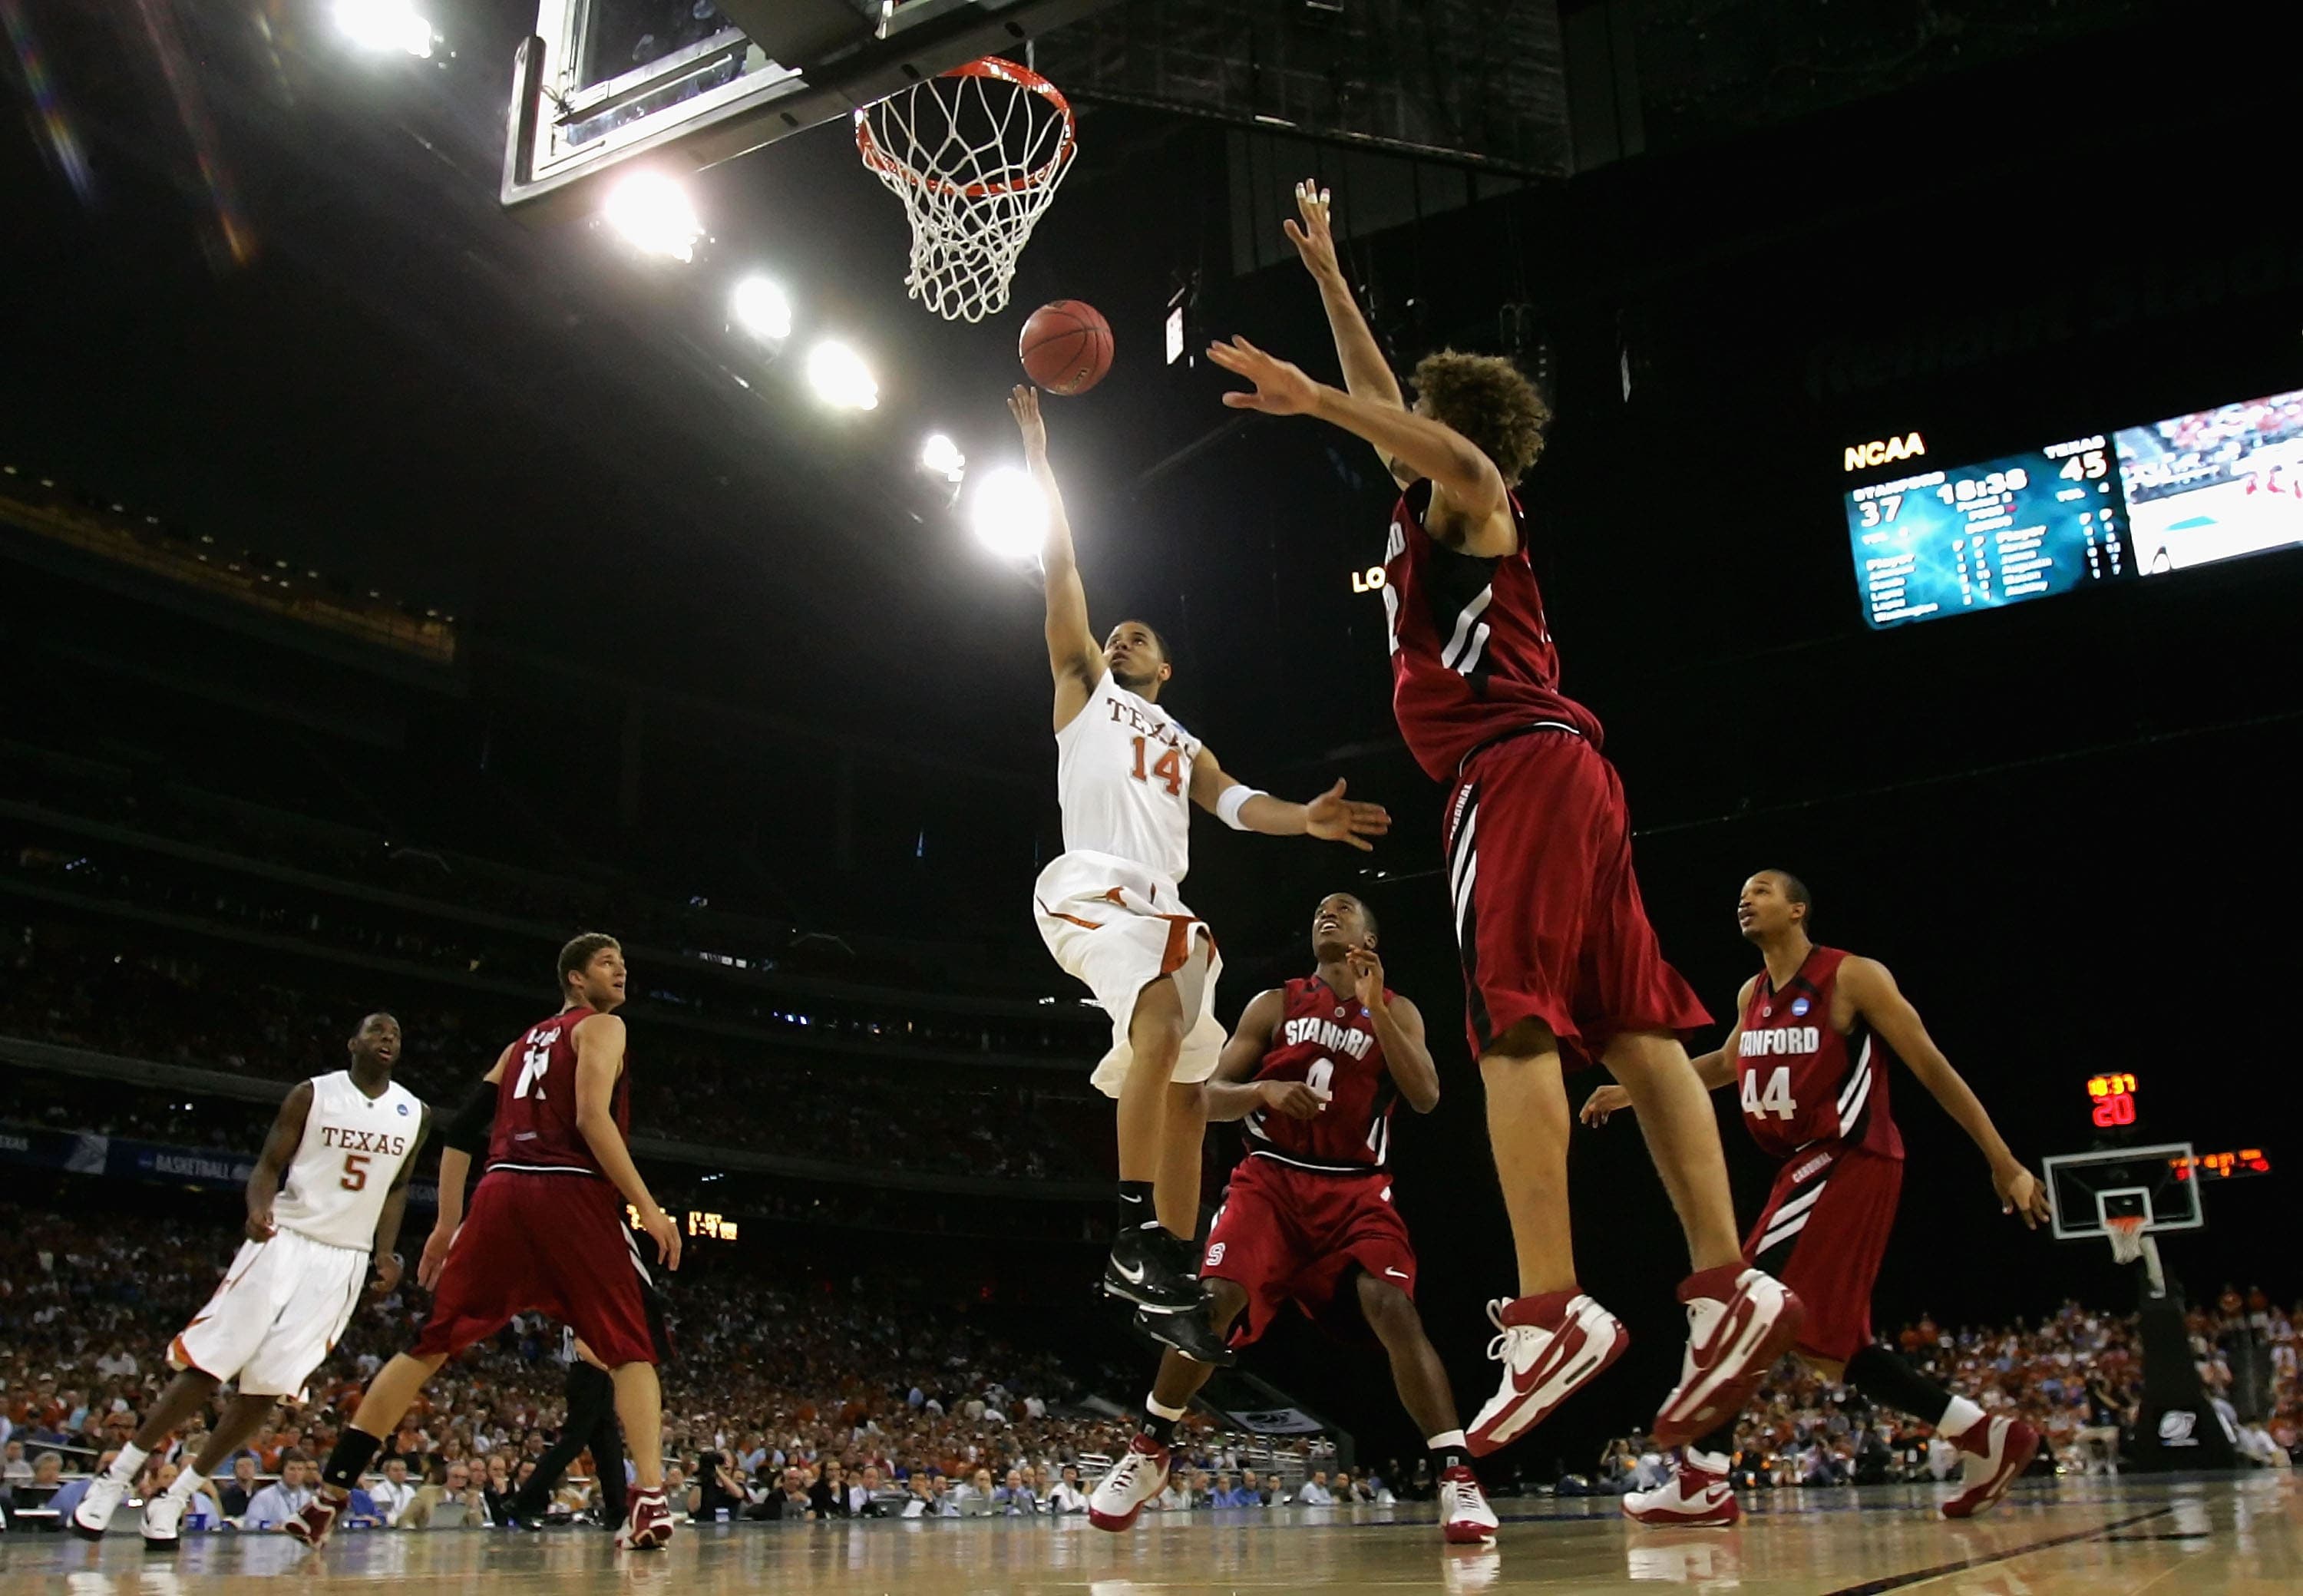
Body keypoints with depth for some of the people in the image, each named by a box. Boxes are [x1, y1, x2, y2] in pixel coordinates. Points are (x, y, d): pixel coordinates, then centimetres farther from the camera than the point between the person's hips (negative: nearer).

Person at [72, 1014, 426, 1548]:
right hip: (284, 1240, -2)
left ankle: (173, 1500, 9)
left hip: (345, 1260, 2)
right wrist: (258, 1208, -23)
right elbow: (268, 1166, -2)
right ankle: (115, 1478, 8)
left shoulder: (415, 1114, 6)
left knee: (269, 1386, -4)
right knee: (207, 1366, -8)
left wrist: (387, 1252, 5)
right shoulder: (311, 1094, -3)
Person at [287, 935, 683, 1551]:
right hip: (573, 1195, -5)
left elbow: (460, 1130, 22)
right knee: (634, 1345, 3)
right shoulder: (602, 1027, 7)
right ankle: (650, 1502, -14)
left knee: (431, 1343, 13)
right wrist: (648, 1208, -12)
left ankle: (328, 1497, 11)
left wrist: (447, 1222, 23)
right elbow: (592, 1118, -11)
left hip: (502, 1193, 6)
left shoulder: (524, 1041, 28)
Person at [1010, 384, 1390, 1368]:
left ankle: (1171, 1284, 7)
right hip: (1093, 887, -6)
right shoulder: (1084, 688, 19)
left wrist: (1306, 820, -8)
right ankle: (1136, 1236, -30)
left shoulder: (1187, 747, 31)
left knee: (1186, 1092, 2)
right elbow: (1061, 572, 13)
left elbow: (1237, 805, 12)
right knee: (1161, 1021, -31)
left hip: (1164, 908, 6)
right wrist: (1040, 458, 11)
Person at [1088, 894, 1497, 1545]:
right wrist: (1264, 1088, -20)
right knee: (1214, 1302, -17)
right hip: (1272, 1179, 0)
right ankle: (1148, 1454, 2)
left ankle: (1458, 1478, -19)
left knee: (1394, 1310, -22)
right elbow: (1210, 1098, 3)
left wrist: (1372, 1008, -17)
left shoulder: (1397, 1010, 8)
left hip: (1356, 1189, 0)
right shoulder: (1273, 1004, 8)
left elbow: (1425, 1097, -9)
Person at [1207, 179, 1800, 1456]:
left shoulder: (1466, 498, 5)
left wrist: (1315, 399, -25)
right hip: (1554, 774, 9)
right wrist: (1326, 278, 46)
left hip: (1516, 771, -9)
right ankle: (1729, 1287, -5)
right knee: (1630, 1032, 0)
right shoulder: (1439, 506, 29)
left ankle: (1550, 1313, -27)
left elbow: (1455, 445, -21)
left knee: (1512, 1025, -19)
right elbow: (1394, 412, 42)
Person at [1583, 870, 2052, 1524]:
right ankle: (1987, 1435, 19)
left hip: (1848, 1163, -9)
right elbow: (1728, 1063, 32)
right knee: (1827, 1344, 7)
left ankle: (1702, 1481, -13)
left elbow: (1933, 1068, -9)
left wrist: (2005, 1164, -10)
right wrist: (1637, 1090, 28)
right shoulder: (1752, 996, 12)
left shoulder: (1854, 978, -10)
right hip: (1808, 1168, 9)